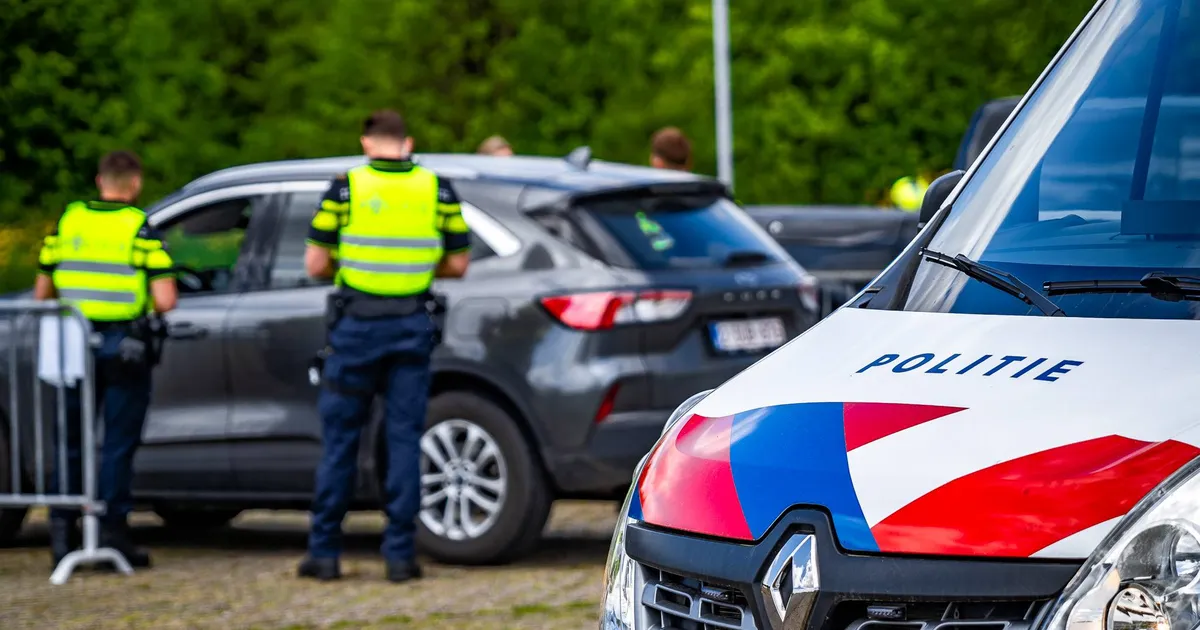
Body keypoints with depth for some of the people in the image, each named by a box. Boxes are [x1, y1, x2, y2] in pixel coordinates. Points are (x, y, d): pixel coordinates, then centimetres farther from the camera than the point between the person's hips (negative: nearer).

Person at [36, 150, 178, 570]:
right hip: (125, 345, -4)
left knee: (72, 441, 12)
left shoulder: (66, 223, 5)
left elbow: (42, 293, 8)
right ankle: (112, 531, 3)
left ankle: (62, 529, 10)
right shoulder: (140, 230, -7)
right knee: (118, 445, 3)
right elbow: (165, 300, -13)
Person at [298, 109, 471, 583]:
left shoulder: (346, 188, -3)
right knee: (404, 438, 4)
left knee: (340, 438, 6)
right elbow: (458, 264, 6)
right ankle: (399, 553, 2)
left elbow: (315, 264, -4)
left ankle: (324, 552, 9)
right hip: (412, 327, 1)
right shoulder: (437, 189, 3)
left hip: (356, 327, -1)